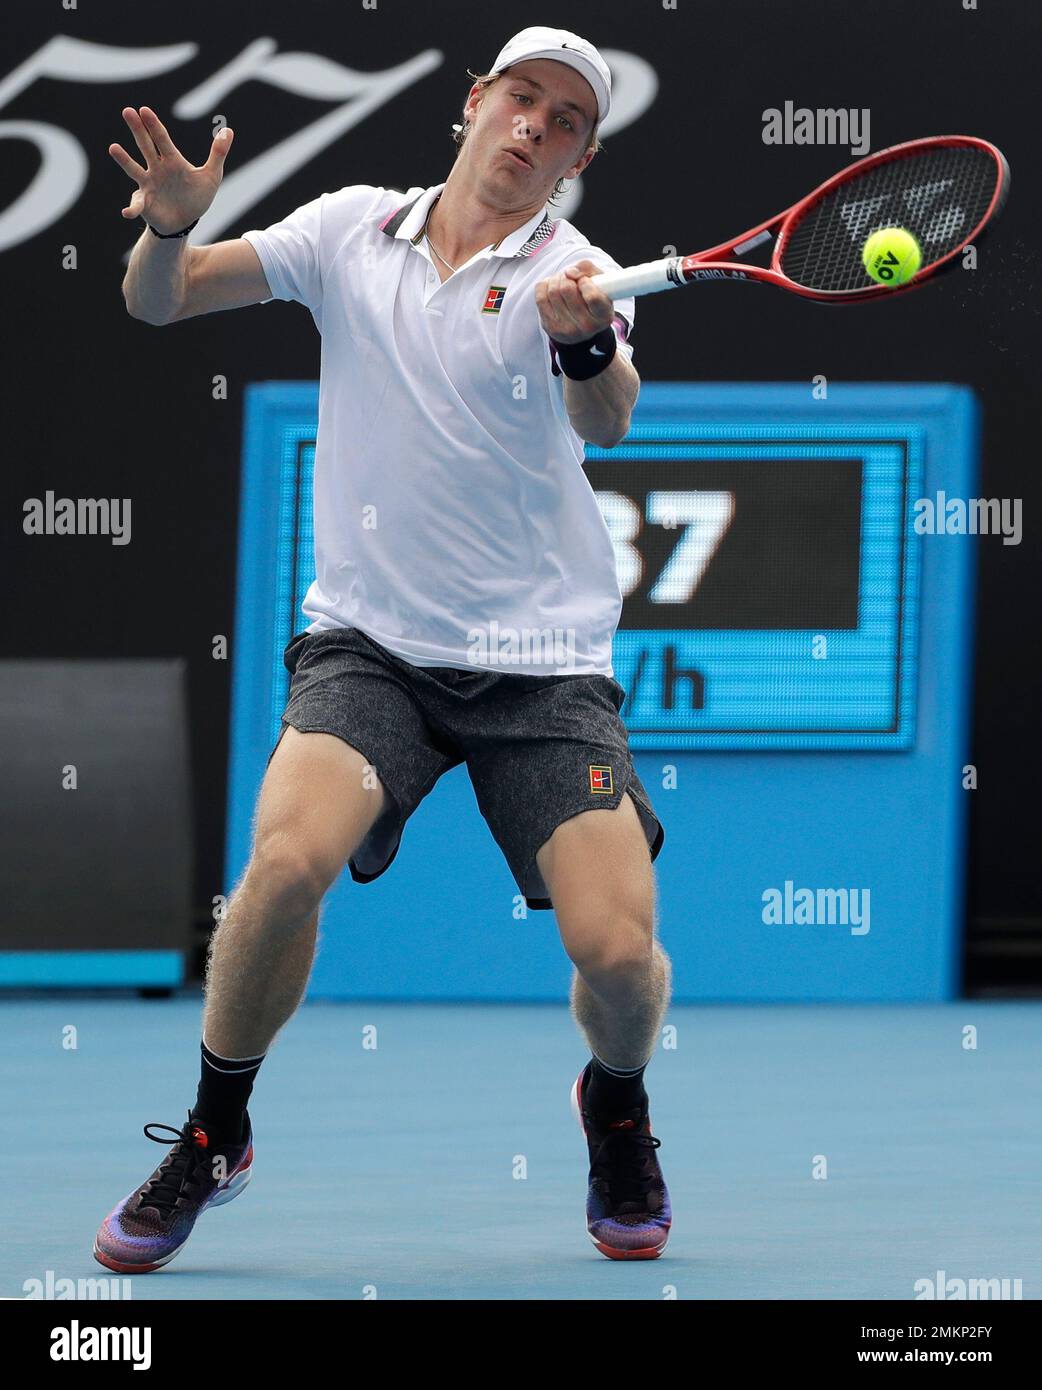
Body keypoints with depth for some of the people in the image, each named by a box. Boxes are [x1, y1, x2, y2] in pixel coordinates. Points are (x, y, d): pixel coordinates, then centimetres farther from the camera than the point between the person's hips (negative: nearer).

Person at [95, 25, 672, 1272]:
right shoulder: (352, 230, 6)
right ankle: (213, 1139, -3)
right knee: (287, 858, -27)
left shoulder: (571, 270, -2)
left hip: (541, 660, -1)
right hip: (368, 642, 1)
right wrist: (169, 228, -17)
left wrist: (584, 340, -47)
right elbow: (157, 301, 7)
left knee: (616, 946, -15)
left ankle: (616, 1105, 22)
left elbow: (607, 420, -23)